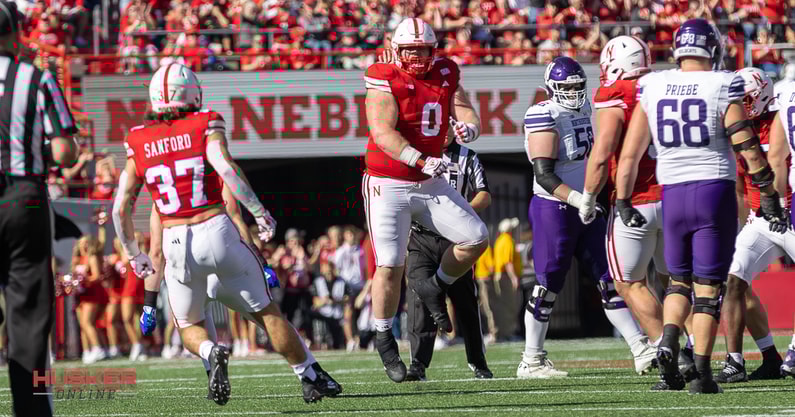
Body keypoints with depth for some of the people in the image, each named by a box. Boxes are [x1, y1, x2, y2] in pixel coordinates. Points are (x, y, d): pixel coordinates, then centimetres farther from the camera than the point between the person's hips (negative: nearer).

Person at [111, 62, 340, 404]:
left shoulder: (139, 143, 8)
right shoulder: (205, 126, 1)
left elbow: (121, 209, 9)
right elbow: (225, 167, -18)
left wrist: (134, 254, 22)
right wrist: (259, 212, -13)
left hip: (177, 244, 1)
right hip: (218, 232, -1)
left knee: (189, 326, 18)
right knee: (267, 312, 12)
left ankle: (211, 353, -14)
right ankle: (311, 378, 13)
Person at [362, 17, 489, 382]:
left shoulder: (446, 75, 5)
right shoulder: (385, 81, -13)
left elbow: (466, 112, 1)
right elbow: (383, 133, -24)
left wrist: (469, 127, -25)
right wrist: (422, 161, -36)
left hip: (429, 185, 6)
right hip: (388, 186, -6)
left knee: (476, 238, -1)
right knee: (390, 266, -9)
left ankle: (434, 289, 23)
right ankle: (384, 340, 7)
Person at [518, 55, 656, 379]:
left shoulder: (583, 110, 11)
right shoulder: (545, 118, -15)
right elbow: (543, 175, -22)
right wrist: (580, 200, -28)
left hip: (586, 209, 8)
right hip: (554, 209, -8)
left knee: (609, 279, 4)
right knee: (548, 286, -1)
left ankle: (642, 351, 3)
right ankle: (531, 361, 9)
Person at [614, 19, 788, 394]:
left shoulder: (652, 88, 5)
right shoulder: (723, 88, -5)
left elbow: (630, 153, 7)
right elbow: (748, 149, -9)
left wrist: (623, 201, 17)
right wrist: (768, 195, -1)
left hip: (673, 195, 3)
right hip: (715, 192, -3)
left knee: (679, 279, 19)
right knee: (708, 286, 3)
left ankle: (669, 340, -6)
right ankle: (702, 371, -2)